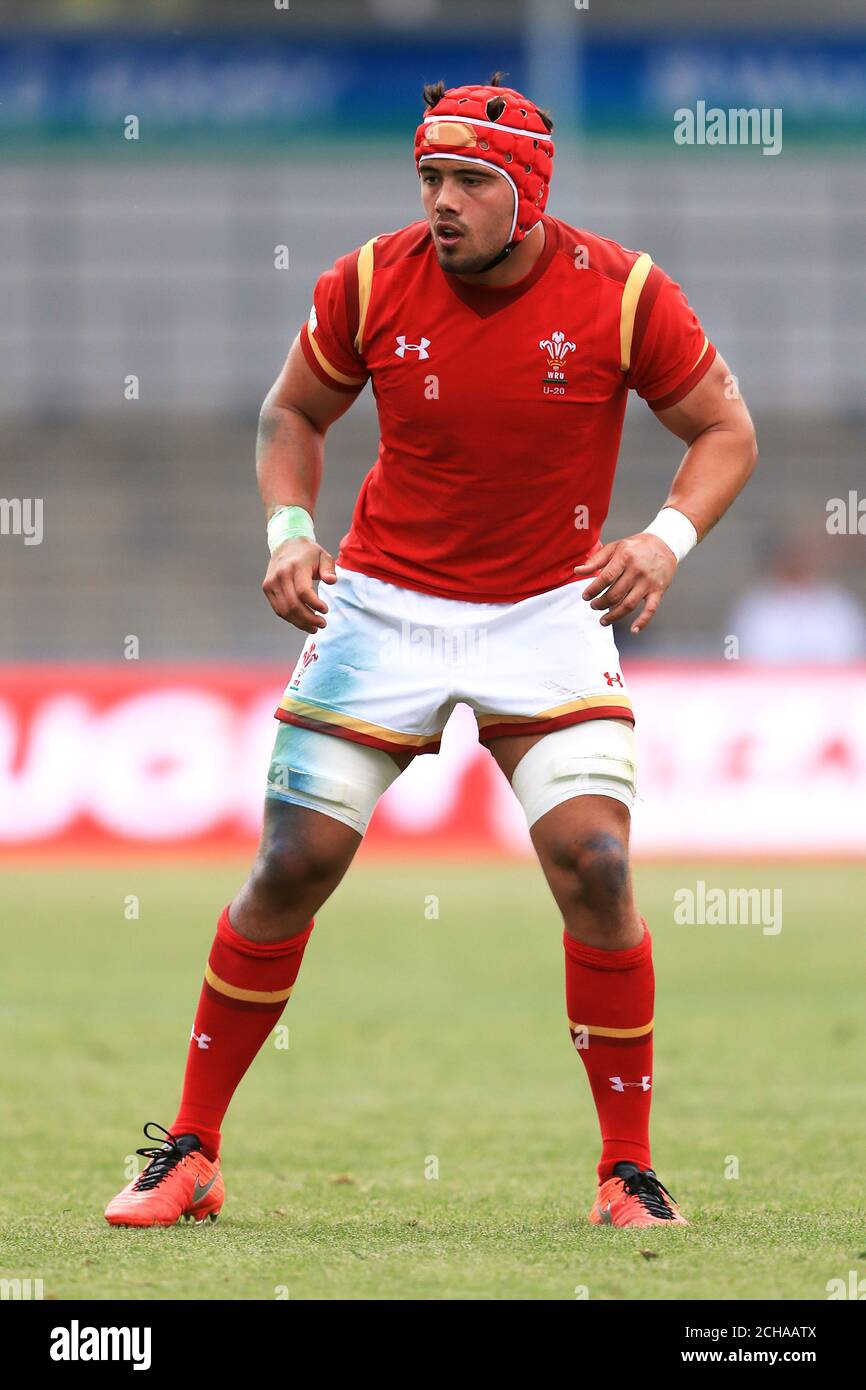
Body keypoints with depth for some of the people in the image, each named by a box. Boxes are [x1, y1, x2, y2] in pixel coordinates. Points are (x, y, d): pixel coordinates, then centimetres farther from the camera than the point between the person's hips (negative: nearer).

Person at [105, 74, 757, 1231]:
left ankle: (629, 1173, -1)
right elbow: (294, 412, 9)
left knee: (594, 863, -16)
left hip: (547, 615, -1)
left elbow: (725, 430, -1)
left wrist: (668, 539, -18)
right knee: (294, 867, -2)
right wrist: (288, 529, -8)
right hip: (384, 605, 1)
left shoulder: (621, 293, -12)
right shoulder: (372, 285, -9)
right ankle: (190, 1155, 11)